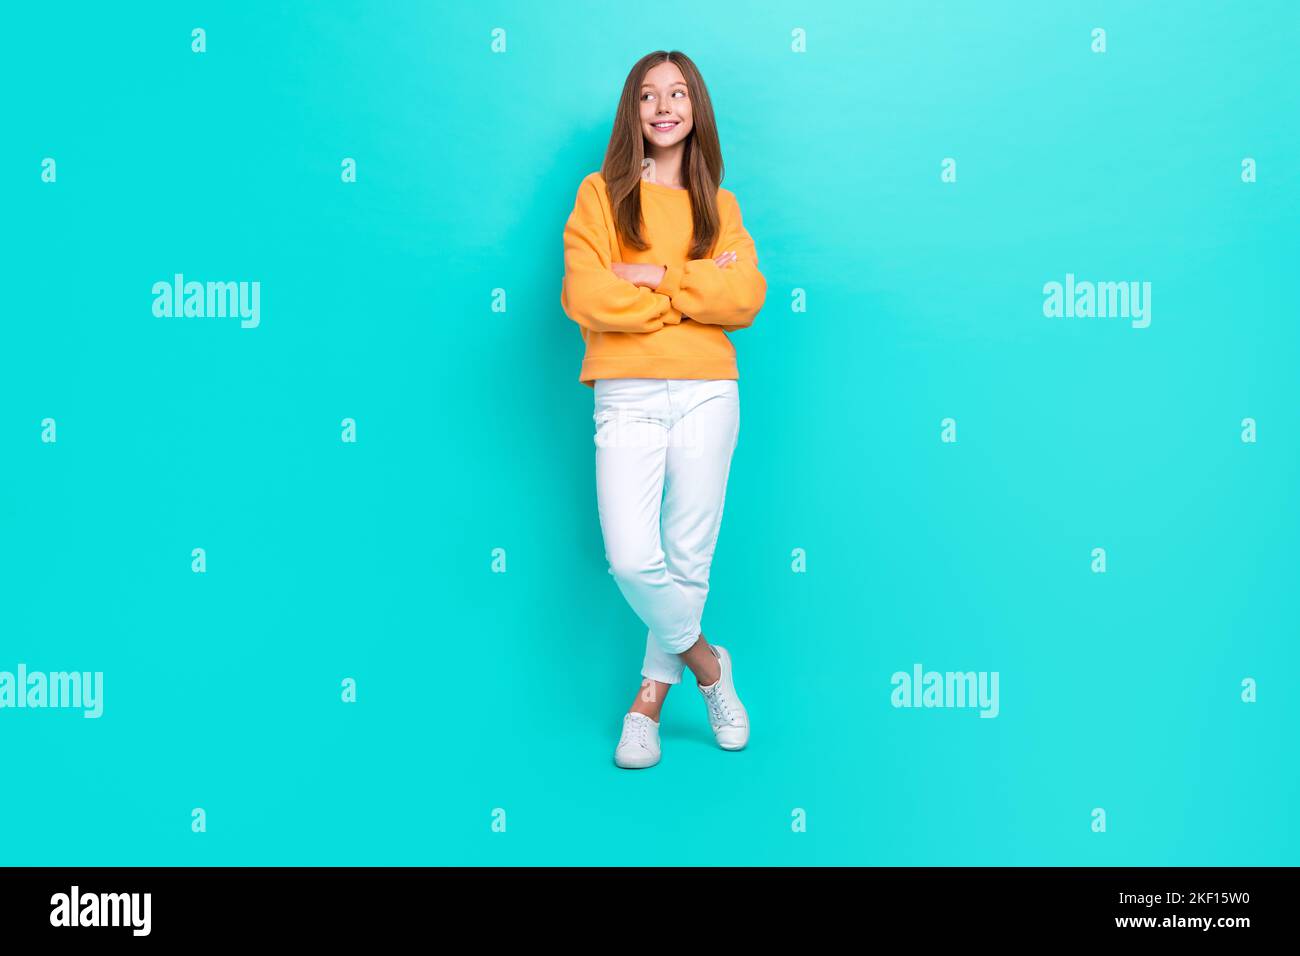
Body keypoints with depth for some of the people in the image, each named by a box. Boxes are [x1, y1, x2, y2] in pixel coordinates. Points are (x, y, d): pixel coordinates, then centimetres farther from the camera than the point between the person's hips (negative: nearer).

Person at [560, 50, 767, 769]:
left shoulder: (719, 205, 15)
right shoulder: (600, 194, 7)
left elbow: (746, 298, -1)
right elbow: (586, 296, -8)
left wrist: (658, 276, -9)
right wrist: (696, 291, -5)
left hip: (706, 394, 2)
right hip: (625, 398, -2)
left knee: (688, 559, 3)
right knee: (632, 560, -13)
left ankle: (653, 690, 23)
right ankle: (706, 664, 13)